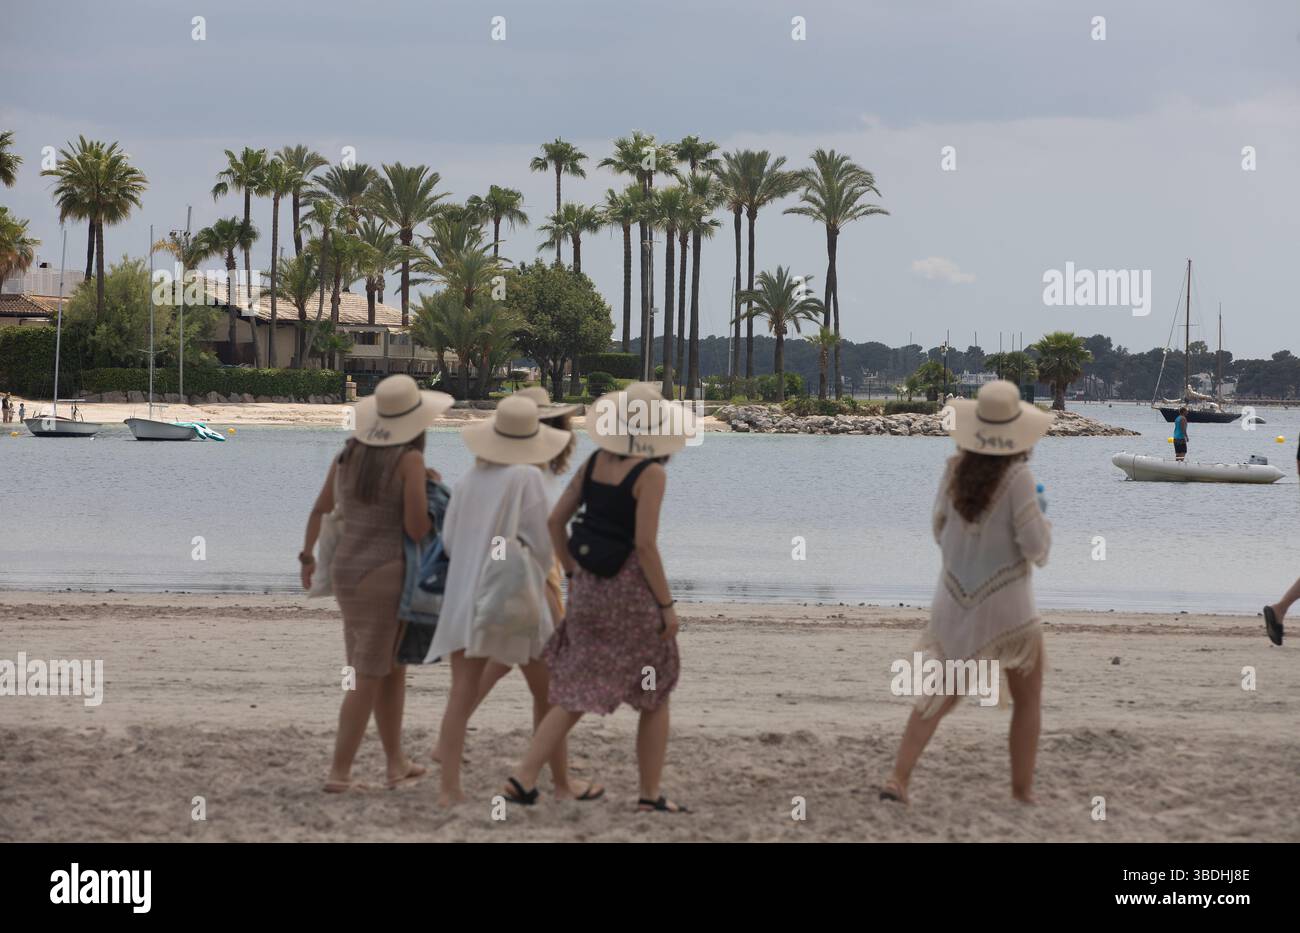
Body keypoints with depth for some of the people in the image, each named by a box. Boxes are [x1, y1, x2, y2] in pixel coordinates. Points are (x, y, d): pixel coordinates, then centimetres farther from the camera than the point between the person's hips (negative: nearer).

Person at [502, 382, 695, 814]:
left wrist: (572, 573, 18)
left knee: (576, 694, 11)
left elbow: (555, 521, 8)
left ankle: (523, 778, 0)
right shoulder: (650, 473, -14)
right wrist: (667, 605, -10)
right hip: (632, 591, -6)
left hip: (588, 585, 6)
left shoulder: (595, 462, 5)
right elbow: (645, 545, -17)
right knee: (656, 696, 12)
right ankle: (650, 795, 16)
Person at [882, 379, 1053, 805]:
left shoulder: (955, 469, -3)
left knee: (942, 695, 16)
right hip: (1006, 606, -4)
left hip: (956, 598, 4)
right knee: (1027, 699, 15)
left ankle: (897, 778, 2)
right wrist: (1043, 522, 3)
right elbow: (1035, 546, -18)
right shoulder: (1017, 477, -20)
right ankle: (1022, 795, 17)